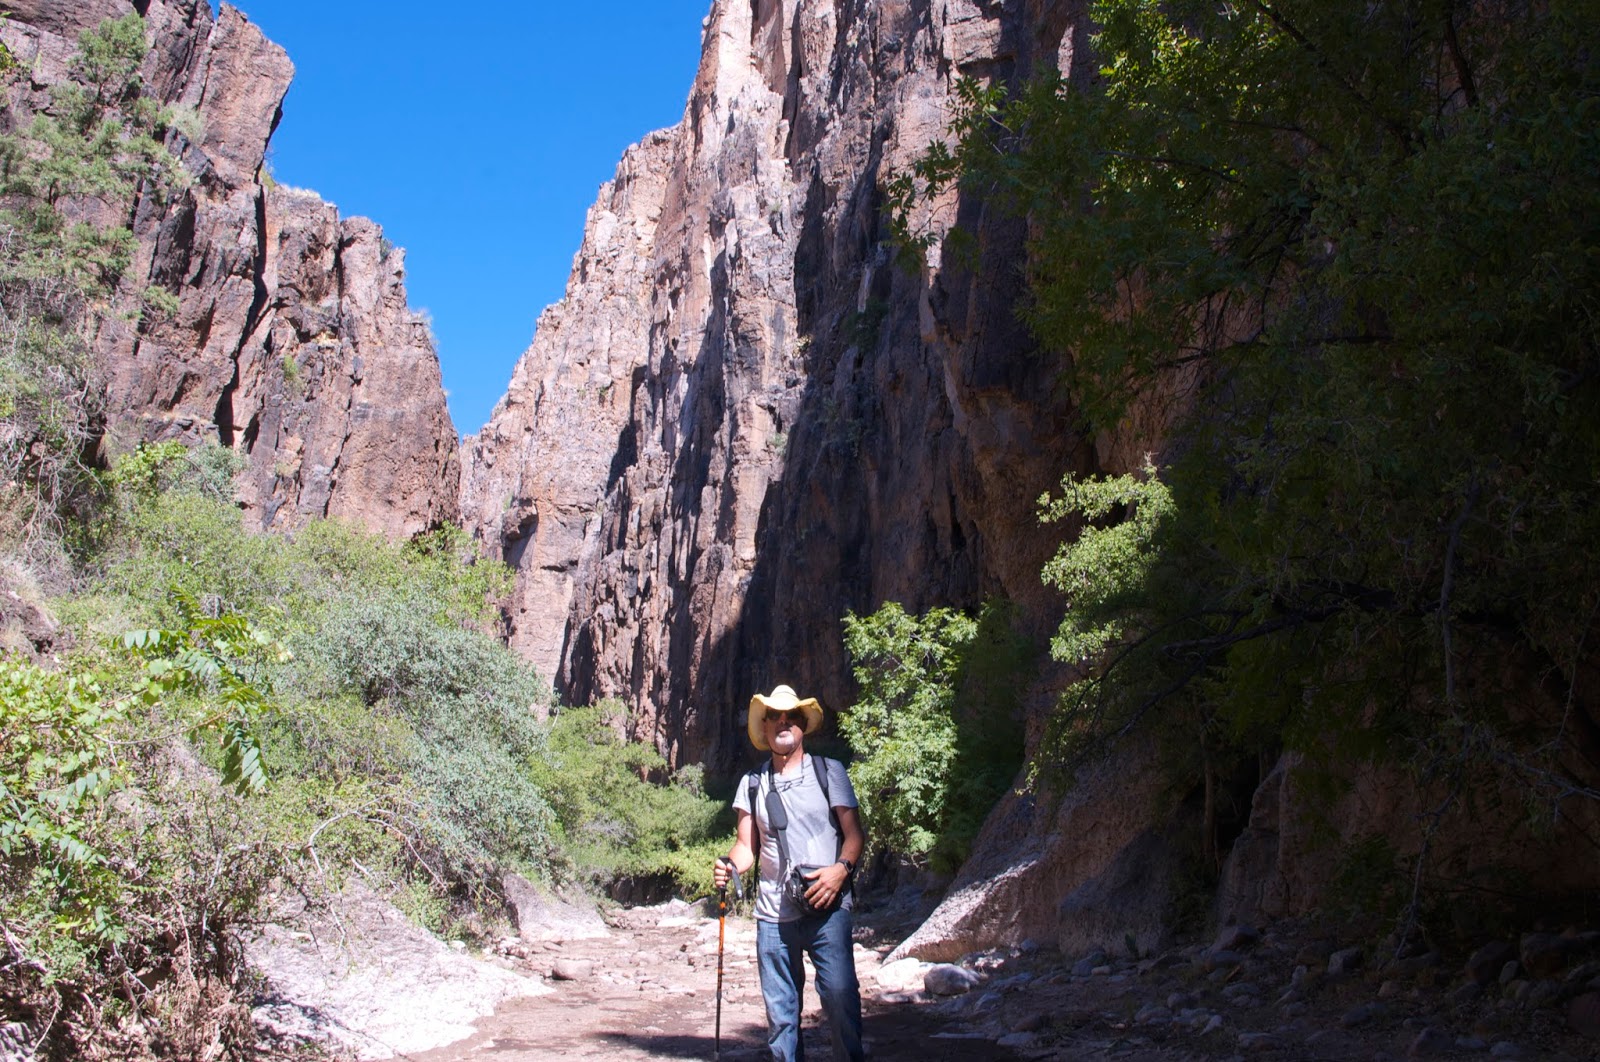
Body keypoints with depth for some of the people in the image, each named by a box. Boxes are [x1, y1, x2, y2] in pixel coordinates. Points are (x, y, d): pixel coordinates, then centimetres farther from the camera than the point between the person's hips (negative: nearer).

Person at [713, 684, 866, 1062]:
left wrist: (841, 868, -14)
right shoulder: (752, 783, 12)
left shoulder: (829, 771, 7)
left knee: (840, 994, -13)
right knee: (780, 1010, 3)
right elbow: (746, 844, 11)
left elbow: (854, 834, 5)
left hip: (828, 908, -2)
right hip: (773, 914, 2)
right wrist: (730, 865, -10)